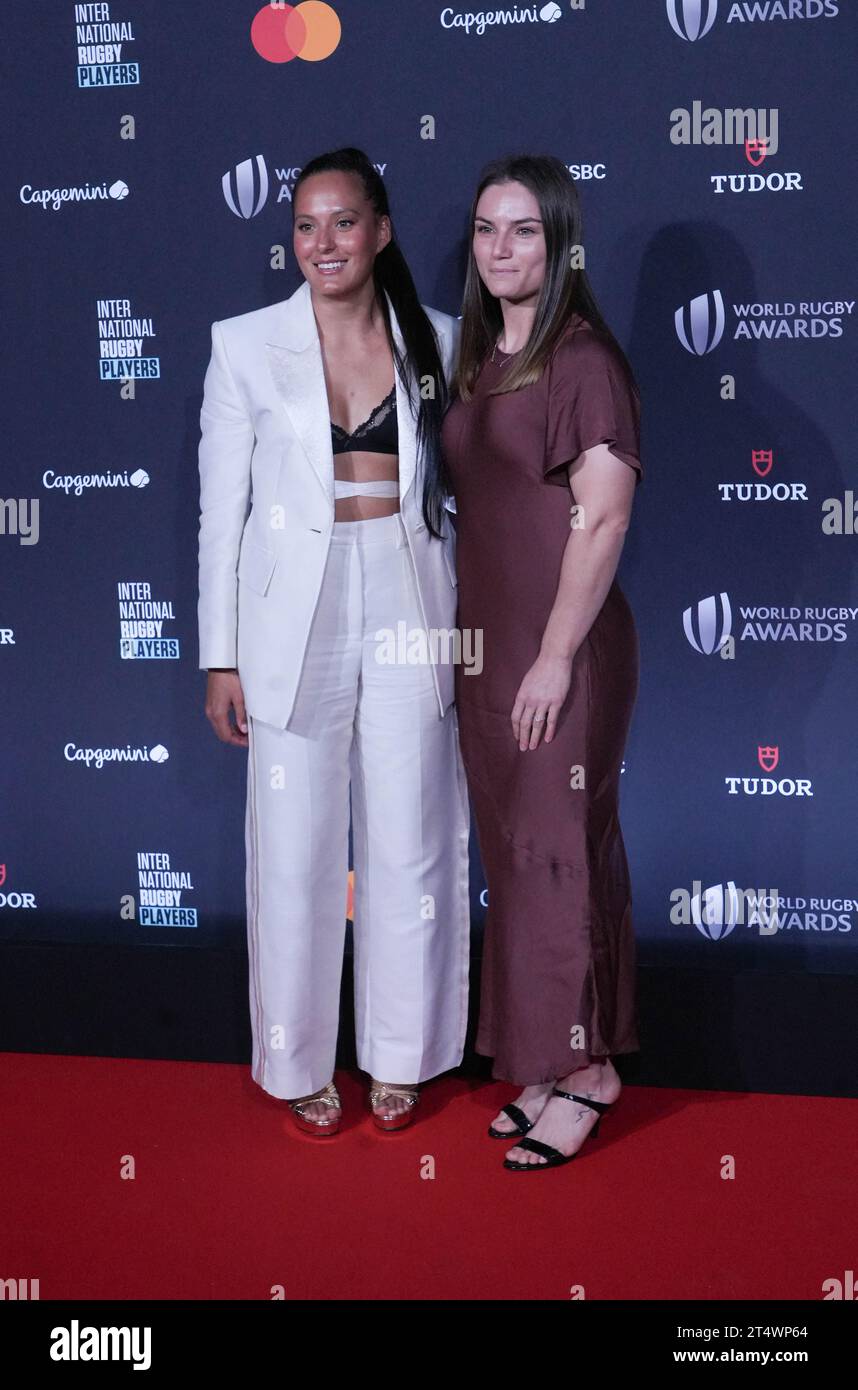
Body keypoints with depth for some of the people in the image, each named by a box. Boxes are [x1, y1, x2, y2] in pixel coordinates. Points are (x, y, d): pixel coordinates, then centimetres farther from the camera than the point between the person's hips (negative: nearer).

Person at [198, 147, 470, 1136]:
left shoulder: (434, 339, 5)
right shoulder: (246, 345, -1)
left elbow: (453, 487, 11)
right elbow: (222, 507, 0)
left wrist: (460, 620, 7)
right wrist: (221, 656, -2)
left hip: (409, 607, 2)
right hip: (293, 616, -1)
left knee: (409, 848, 9)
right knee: (295, 854, 6)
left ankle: (399, 1057, 29)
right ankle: (300, 1064, 26)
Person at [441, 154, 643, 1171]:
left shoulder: (584, 360, -12)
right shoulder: (478, 357, 12)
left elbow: (602, 522, -16)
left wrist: (555, 658, -18)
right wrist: (475, 645, 12)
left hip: (559, 650, -8)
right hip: (486, 644, 8)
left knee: (557, 850, 0)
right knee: (517, 851, 13)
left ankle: (583, 1068, 17)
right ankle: (551, 1060, 26)